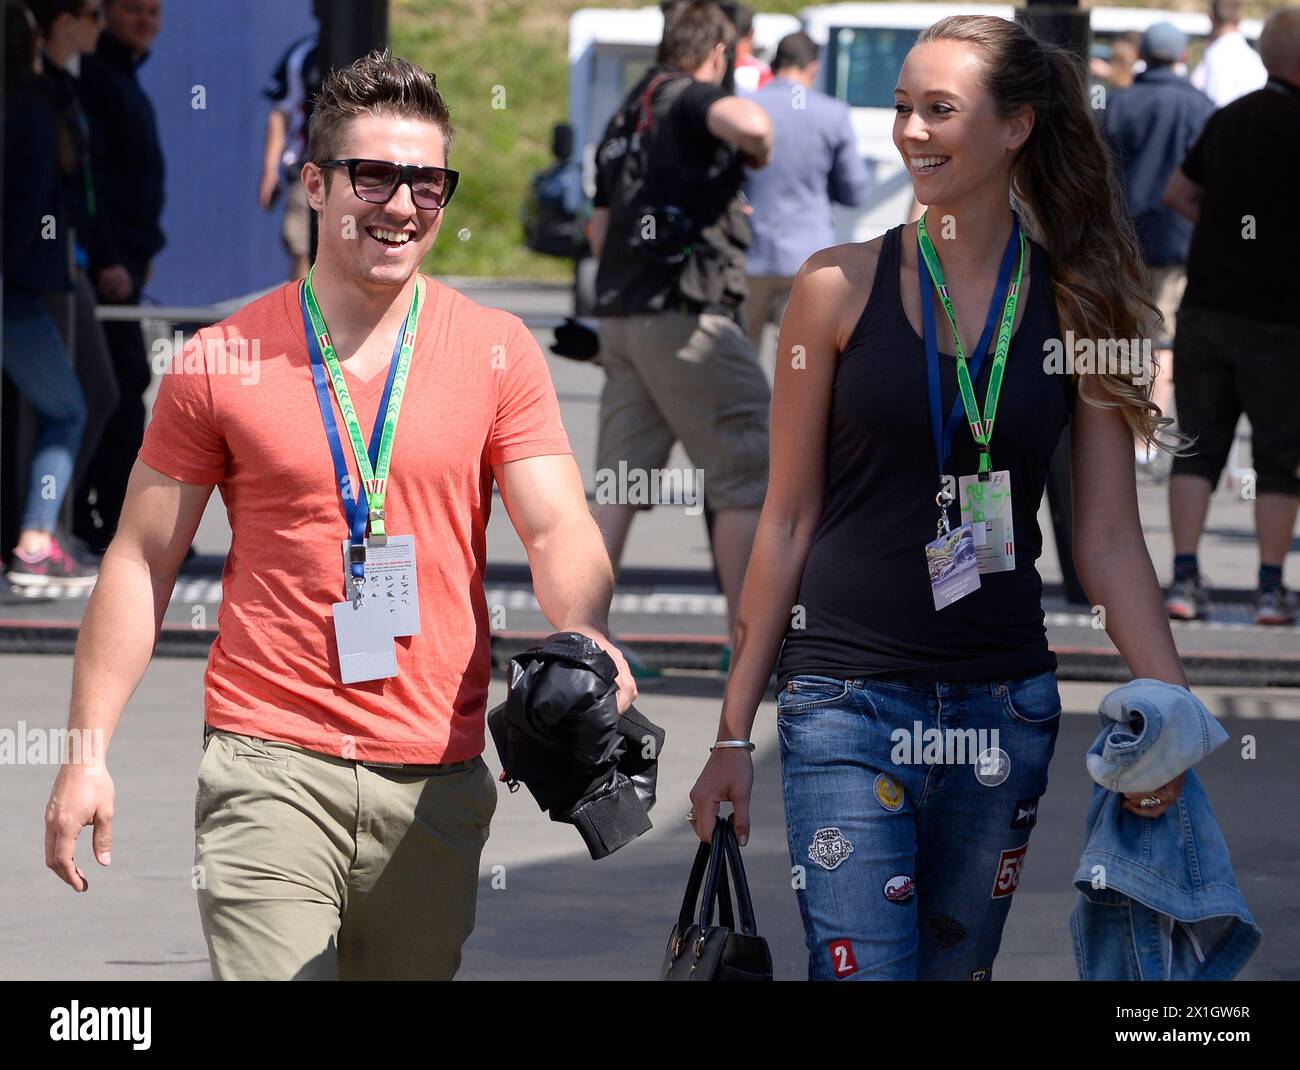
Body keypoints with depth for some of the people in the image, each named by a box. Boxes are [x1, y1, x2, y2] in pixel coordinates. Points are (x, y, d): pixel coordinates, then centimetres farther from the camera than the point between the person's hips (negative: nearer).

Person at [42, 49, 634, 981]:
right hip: (268, 763, -2)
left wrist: (585, 640, -24)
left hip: (438, 777, 2)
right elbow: (142, 561, 6)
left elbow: (558, 527, -2)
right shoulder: (221, 361, 2)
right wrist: (87, 752, 1)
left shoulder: (497, 351, 5)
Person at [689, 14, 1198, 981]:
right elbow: (789, 518, 3)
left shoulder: (1078, 308, 3)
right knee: (865, 971, -11)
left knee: (959, 967, 10)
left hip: (1003, 708, 2)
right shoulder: (842, 287, -1)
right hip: (848, 702, -2)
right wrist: (733, 733, 3)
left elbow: (1110, 542, 4)